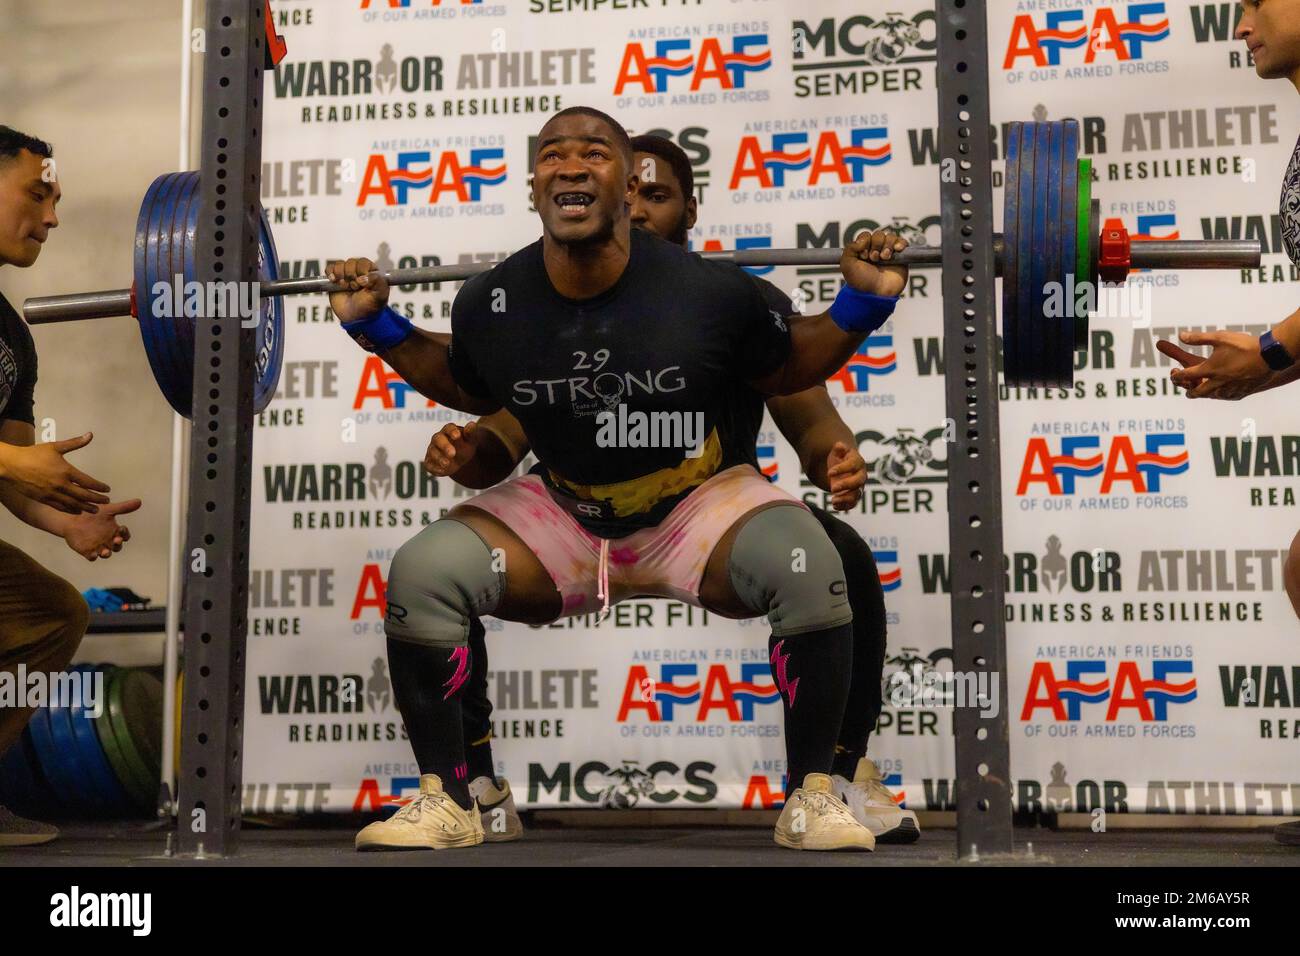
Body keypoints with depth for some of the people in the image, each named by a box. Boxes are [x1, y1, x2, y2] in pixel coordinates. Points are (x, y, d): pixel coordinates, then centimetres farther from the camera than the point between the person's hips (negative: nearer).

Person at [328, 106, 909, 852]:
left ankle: (813, 797, -10)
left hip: (696, 509, -2)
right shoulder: (492, 304, -13)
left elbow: (786, 372, 0)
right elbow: (470, 390, 11)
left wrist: (862, 305, -15)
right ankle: (447, 802, -2)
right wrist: (377, 327, 1)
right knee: (420, 575, -21)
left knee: (810, 570, -32)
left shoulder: (708, 289, -20)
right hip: (561, 518, 2)